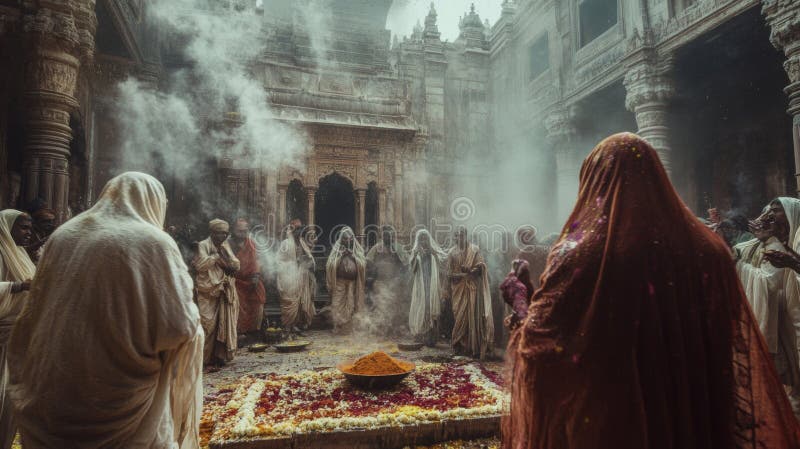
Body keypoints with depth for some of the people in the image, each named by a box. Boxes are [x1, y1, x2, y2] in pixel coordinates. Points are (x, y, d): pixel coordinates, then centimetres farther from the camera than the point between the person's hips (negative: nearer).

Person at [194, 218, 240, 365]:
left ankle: (221, 355, 13)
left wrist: (225, 257, -9)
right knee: (208, 324, -5)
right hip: (208, 291, -5)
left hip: (225, 291, 5)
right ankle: (205, 357, 5)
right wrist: (216, 255, -12)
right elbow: (200, 265, -17)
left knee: (225, 323, 4)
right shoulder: (203, 245, -2)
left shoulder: (226, 246, 14)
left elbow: (236, 265, 9)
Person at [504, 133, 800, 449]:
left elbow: (537, 336, -12)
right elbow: (735, 344, 4)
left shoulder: (581, 250, -18)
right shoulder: (707, 247, -5)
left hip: (599, 415, -3)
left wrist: (521, 333, 9)